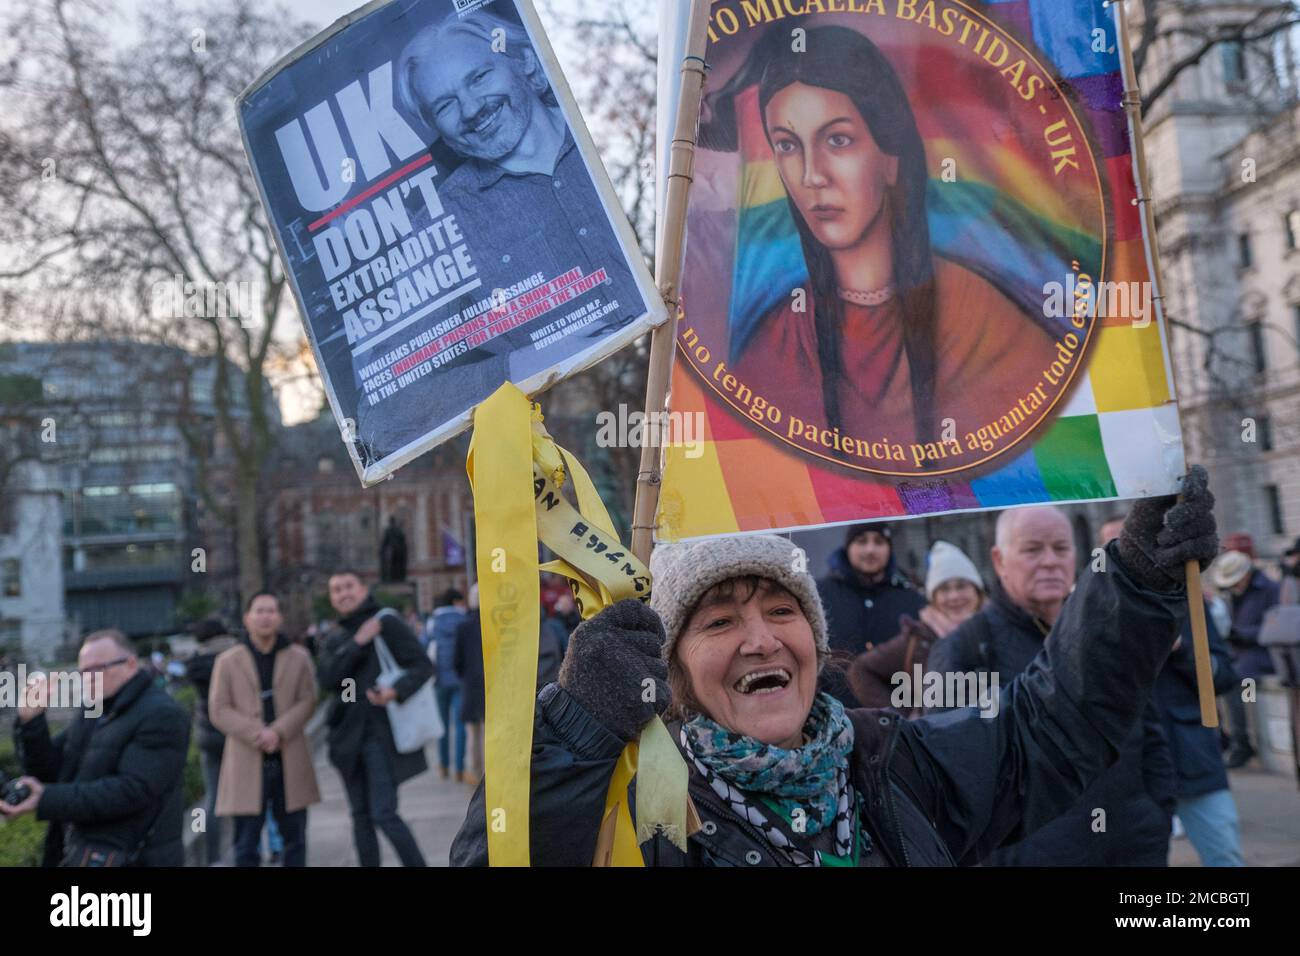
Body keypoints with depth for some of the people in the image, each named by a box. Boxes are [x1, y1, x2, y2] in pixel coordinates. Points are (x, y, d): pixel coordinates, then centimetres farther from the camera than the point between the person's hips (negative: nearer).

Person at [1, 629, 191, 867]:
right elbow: (47, 772, 11)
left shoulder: (162, 715, -14)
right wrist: (30, 721, -5)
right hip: (81, 855, 8)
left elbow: (131, 791, -22)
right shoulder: (91, 712, 13)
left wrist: (47, 800, -25)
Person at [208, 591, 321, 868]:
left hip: (290, 761, 2)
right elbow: (219, 710, -2)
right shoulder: (228, 661, 3)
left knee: (294, 837, 9)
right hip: (247, 763, -1)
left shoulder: (299, 657, 6)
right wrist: (256, 735, -15)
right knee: (246, 845, 2)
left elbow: (307, 702, 0)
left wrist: (278, 732, -16)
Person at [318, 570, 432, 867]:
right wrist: (358, 643, -13)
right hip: (348, 736, 6)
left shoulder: (388, 623, -3)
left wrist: (396, 690, -26)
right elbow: (327, 679, -4)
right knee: (361, 816, 10)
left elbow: (423, 665, -8)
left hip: (382, 733, -6)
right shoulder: (334, 639, 13)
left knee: (384, 814, -11)